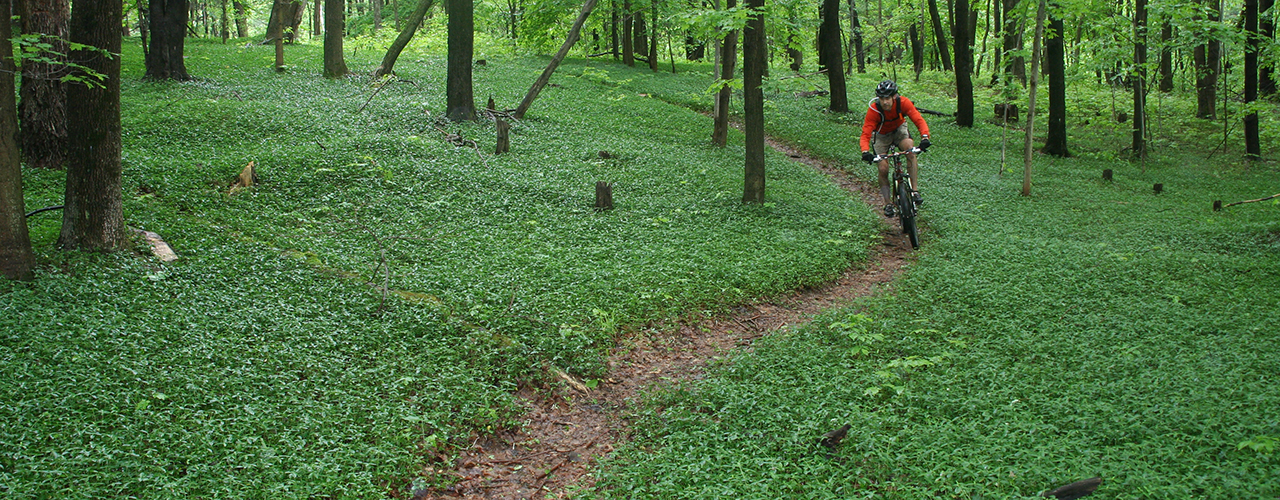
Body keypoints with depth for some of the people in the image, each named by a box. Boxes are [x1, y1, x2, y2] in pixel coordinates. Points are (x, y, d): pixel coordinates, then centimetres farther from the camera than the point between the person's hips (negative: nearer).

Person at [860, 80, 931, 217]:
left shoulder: (903, 103, -28)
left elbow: (919, 120, -31)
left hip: (899, 130, 0)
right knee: (883, 168, -14)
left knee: (911, 150, -30)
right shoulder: (873, 109, -31)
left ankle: (915, 190, -23)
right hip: (881, 135, 0)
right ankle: (888, 204, 2)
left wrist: (924, 137, -50)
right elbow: (865, 134, -33)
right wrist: (865, 152, -51)